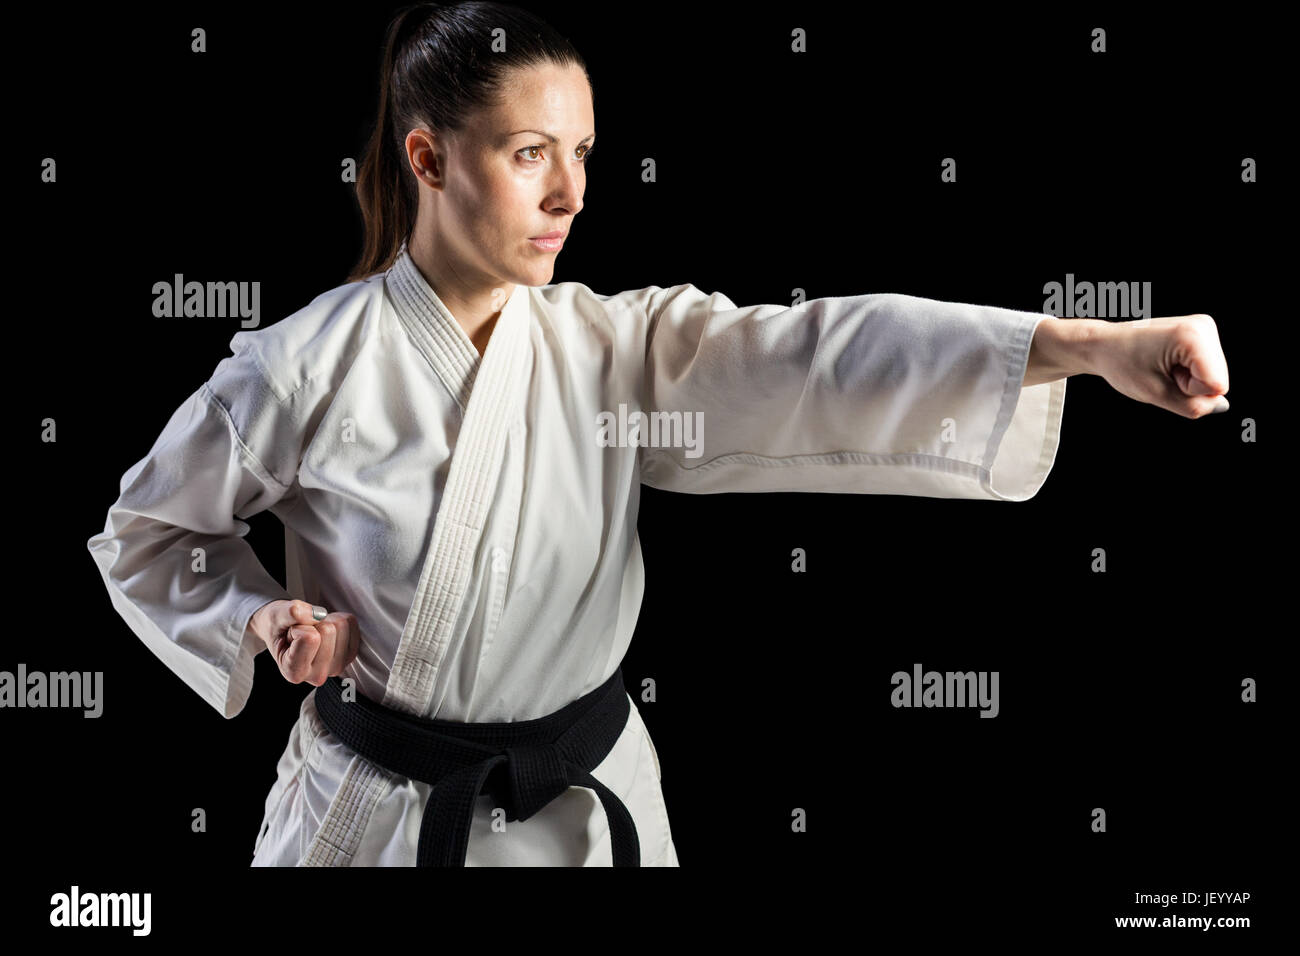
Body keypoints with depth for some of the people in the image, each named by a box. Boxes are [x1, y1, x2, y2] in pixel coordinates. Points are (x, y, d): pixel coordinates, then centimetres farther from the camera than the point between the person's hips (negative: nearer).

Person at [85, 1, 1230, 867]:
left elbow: (823, 359, -22)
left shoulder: (618, 349, -7)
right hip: (377, 812, -2)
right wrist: (261, 617, -15)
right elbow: (150, 531, 4)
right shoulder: (306, 370, -12)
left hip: (582, 806, 2)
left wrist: (1091, 341, -35)